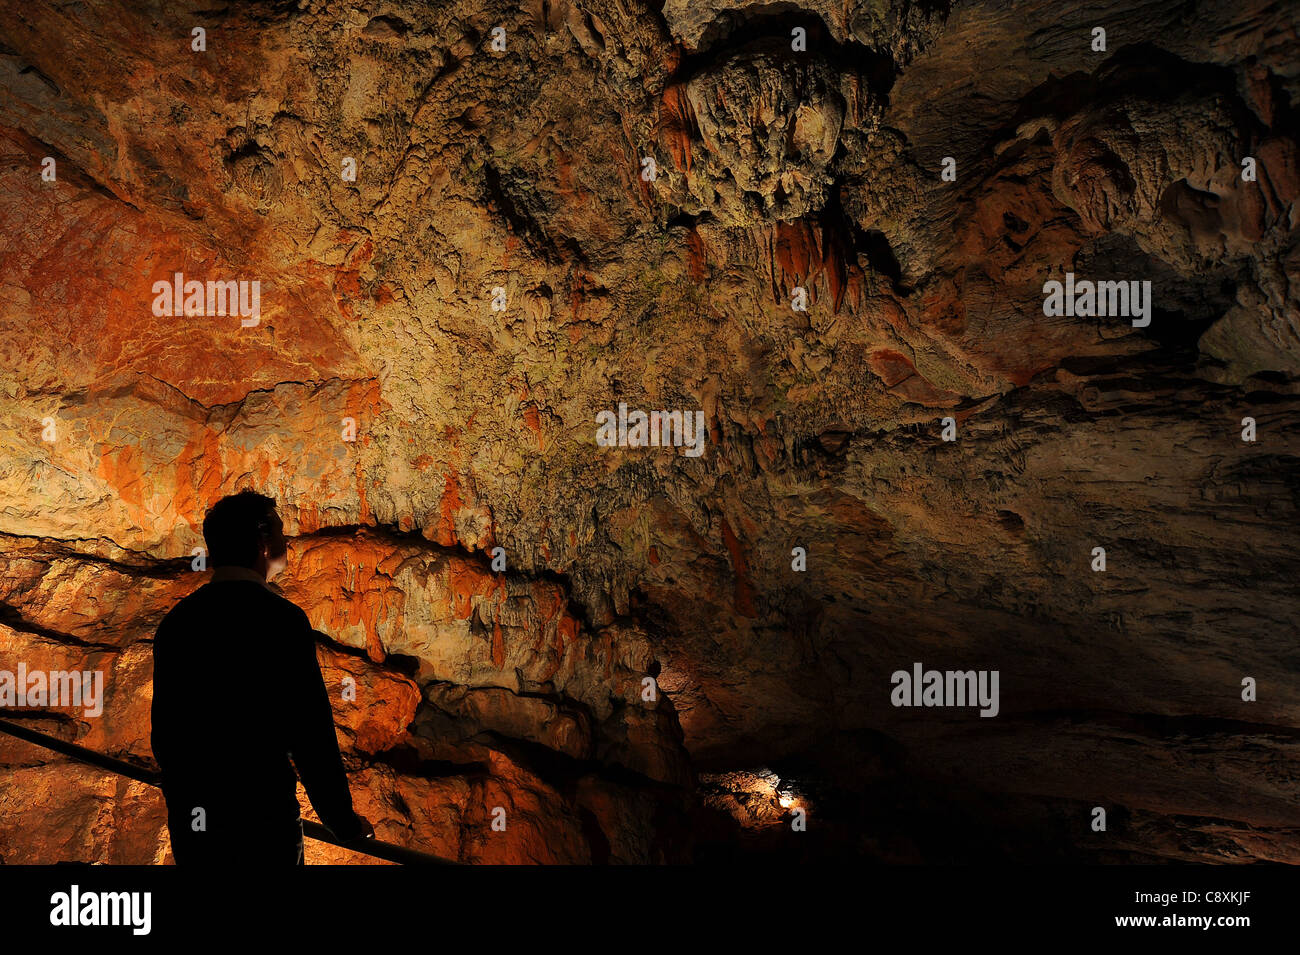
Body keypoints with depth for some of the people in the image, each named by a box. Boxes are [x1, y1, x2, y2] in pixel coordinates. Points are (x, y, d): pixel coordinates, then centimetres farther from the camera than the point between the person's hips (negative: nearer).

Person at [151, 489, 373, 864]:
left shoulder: (174, 622, 4)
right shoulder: (282, 620, -14)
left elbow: (163, 733, 11)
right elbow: (310, 734, -14)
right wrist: (344, 822, -2)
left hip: (187, 825, 6)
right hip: (262, 823, -6)